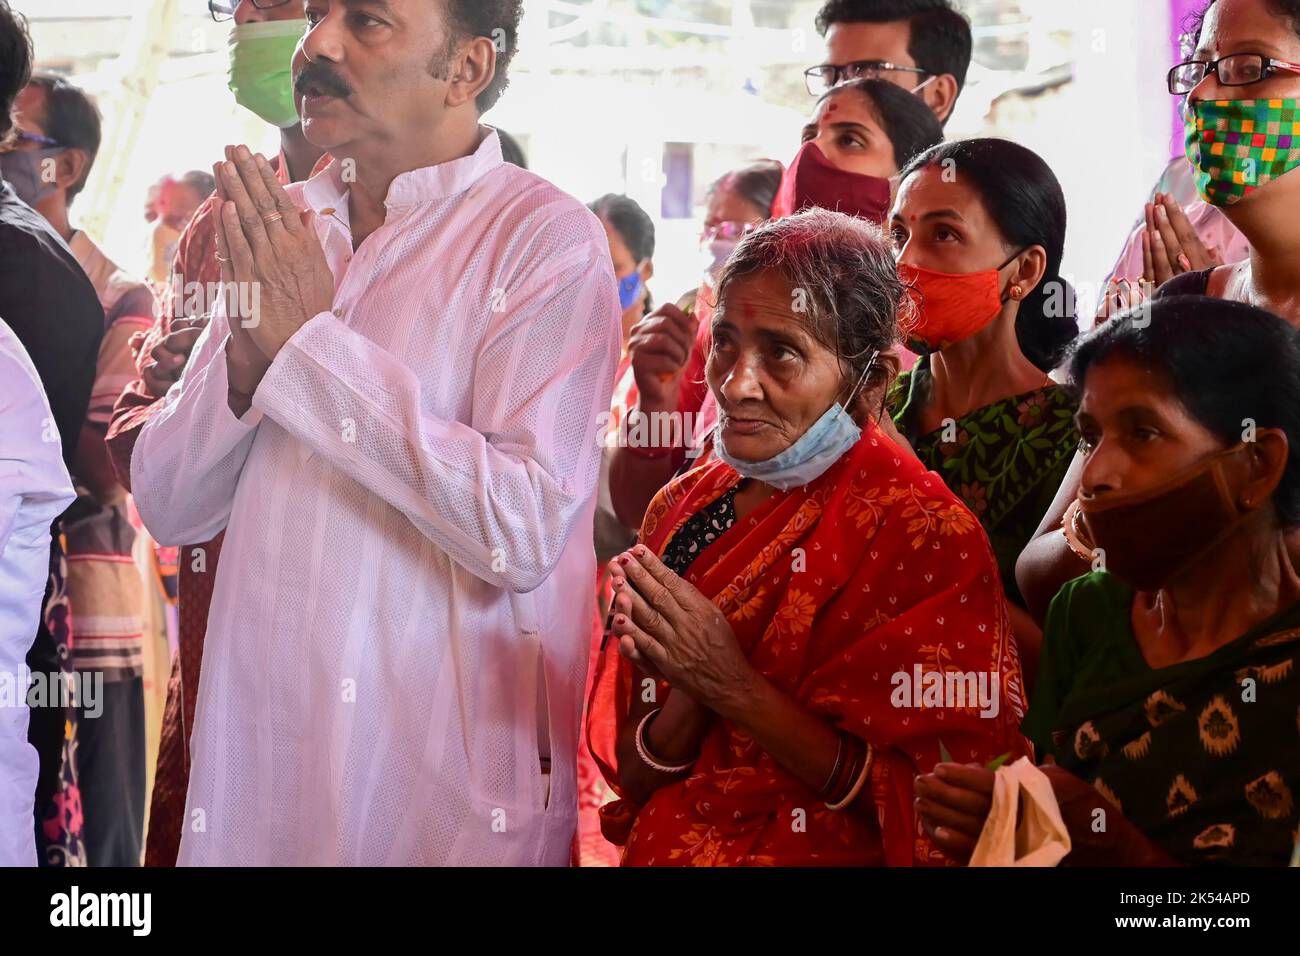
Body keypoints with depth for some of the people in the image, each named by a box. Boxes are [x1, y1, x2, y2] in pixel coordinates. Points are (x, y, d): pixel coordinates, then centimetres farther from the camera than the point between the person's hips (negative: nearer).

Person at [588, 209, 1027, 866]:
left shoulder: (922, 534, -9)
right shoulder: (685, 505, 5)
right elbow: (628, 775, 6)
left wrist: (733, 684, -17)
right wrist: (689, 694, -13)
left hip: (828, 855, -4)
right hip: (661, 848, 4)